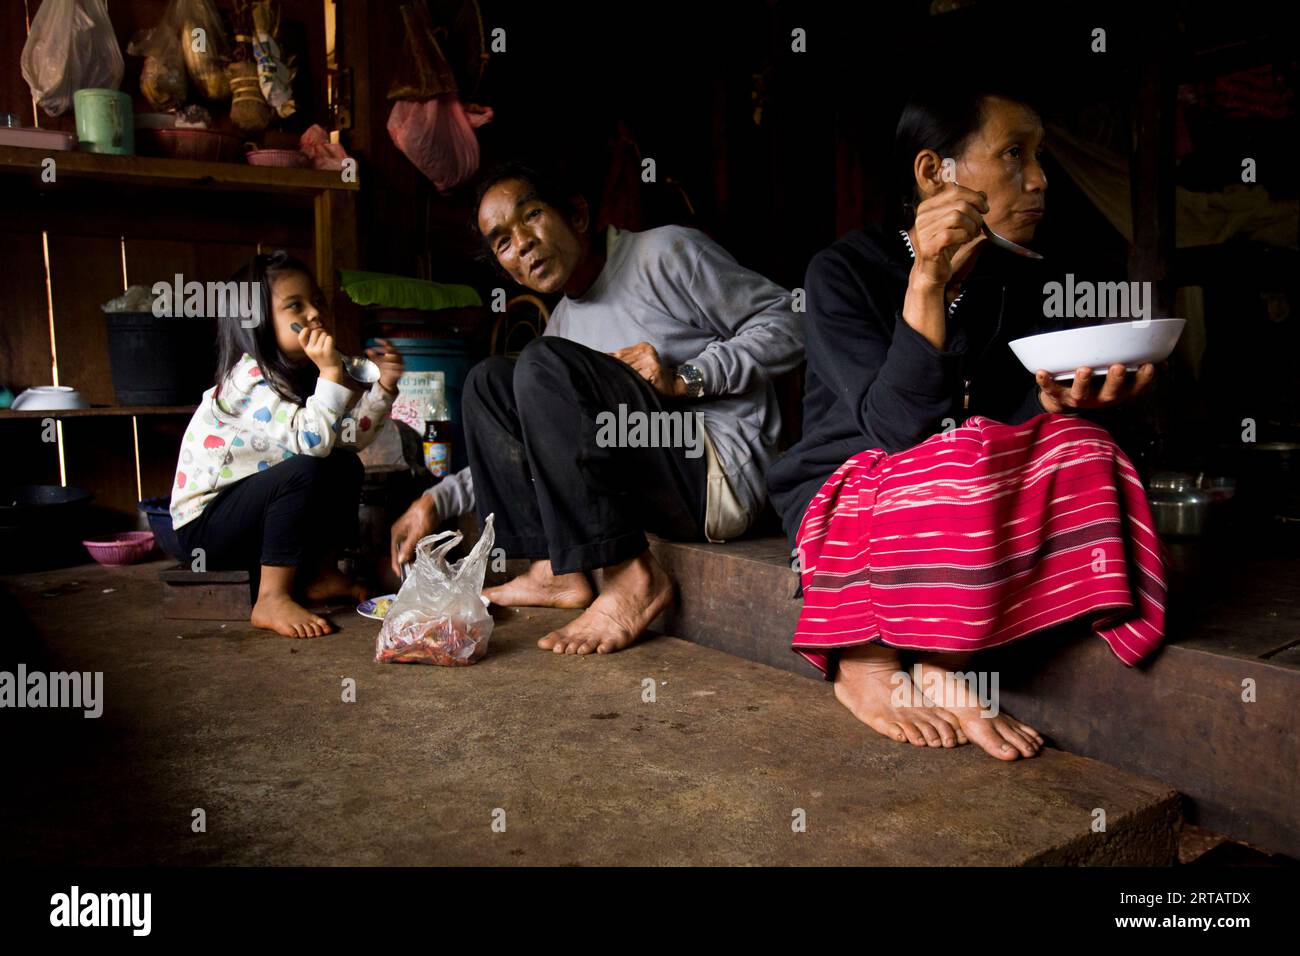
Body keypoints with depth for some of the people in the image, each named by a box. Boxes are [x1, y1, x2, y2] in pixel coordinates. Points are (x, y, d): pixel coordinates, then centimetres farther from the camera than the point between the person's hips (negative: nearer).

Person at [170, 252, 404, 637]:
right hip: (204, 524, -9)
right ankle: (271, 600, -23)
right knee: (303, 471, -30)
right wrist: (331, 372, -36)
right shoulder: (248, 379, -23)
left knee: (346, 467, 0)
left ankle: (322, 576, 7)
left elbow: (349, 437, 1)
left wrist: (383, 386, -8)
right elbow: (312, 441, -36)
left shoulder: (299, 374, 4)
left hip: (245, 511, 9)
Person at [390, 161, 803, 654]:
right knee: (488, 381, 7)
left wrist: (684, 380, -15)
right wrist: (438, 501, 15)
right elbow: (536, 443, 23)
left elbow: (787, 324, -6)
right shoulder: (564, 324, 18)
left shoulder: (664, 253, -3)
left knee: (546, 364, -23)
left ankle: (632, 578, -23)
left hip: (723, 471, -8)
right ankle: (554, 570, -1)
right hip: (659, 494, 8)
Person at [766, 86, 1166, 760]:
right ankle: (864, 661, -16)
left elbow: (1016, 418, -3)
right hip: (843, 488, -6)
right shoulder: (845, 270, -14)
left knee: (1078, 452, -20)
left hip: (966, 488, 7)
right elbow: (897, 426, -25)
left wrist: (1059, 399, -26)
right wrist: (926, 280, -33)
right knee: (960, 463, -33)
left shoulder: (1013, 280, 5)